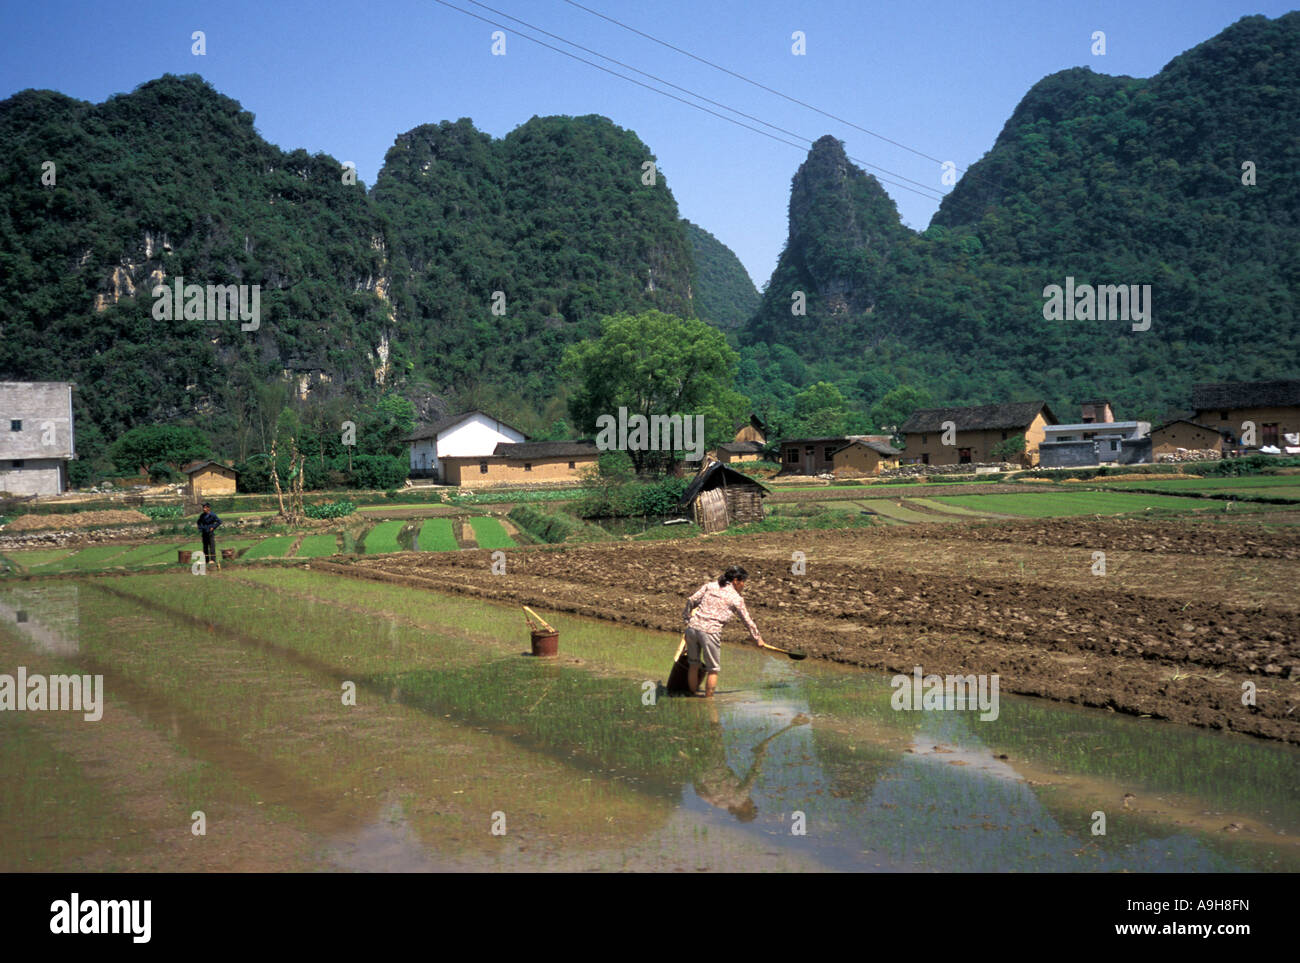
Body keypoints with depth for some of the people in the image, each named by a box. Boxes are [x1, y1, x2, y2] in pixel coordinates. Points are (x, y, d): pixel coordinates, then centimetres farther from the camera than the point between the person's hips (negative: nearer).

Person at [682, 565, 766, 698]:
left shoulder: (710, 586, 14)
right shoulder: (736, 598, 5)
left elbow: (691, 601, 8)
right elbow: (748, 622, 12)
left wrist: (686, 617, 22)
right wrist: (757, 639, 24)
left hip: (692, 627, 5)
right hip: (710, 632, -5)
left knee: (694, 665, 19)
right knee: (713, 669, 11)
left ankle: (693, 693, 29)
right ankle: (707, 699, 14)